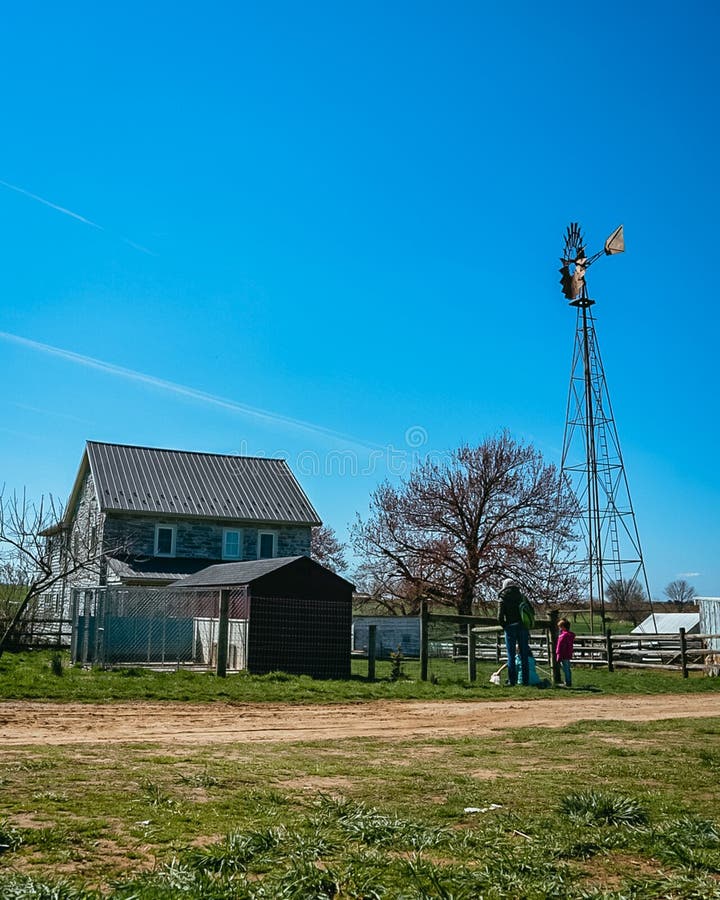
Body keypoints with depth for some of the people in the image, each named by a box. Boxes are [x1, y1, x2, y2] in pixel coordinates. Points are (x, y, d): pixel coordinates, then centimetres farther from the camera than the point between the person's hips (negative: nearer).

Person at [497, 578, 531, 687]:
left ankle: (512, 681, -1)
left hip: (510, 628, -3)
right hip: (523, 627, 3)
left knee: (511, 656, 1)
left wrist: (504, 626, 9)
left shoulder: (503, 598, -1)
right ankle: (526, 680, 8)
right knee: (524, 655, 7)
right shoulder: (522, 596, 8)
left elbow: (500, 616, -7)